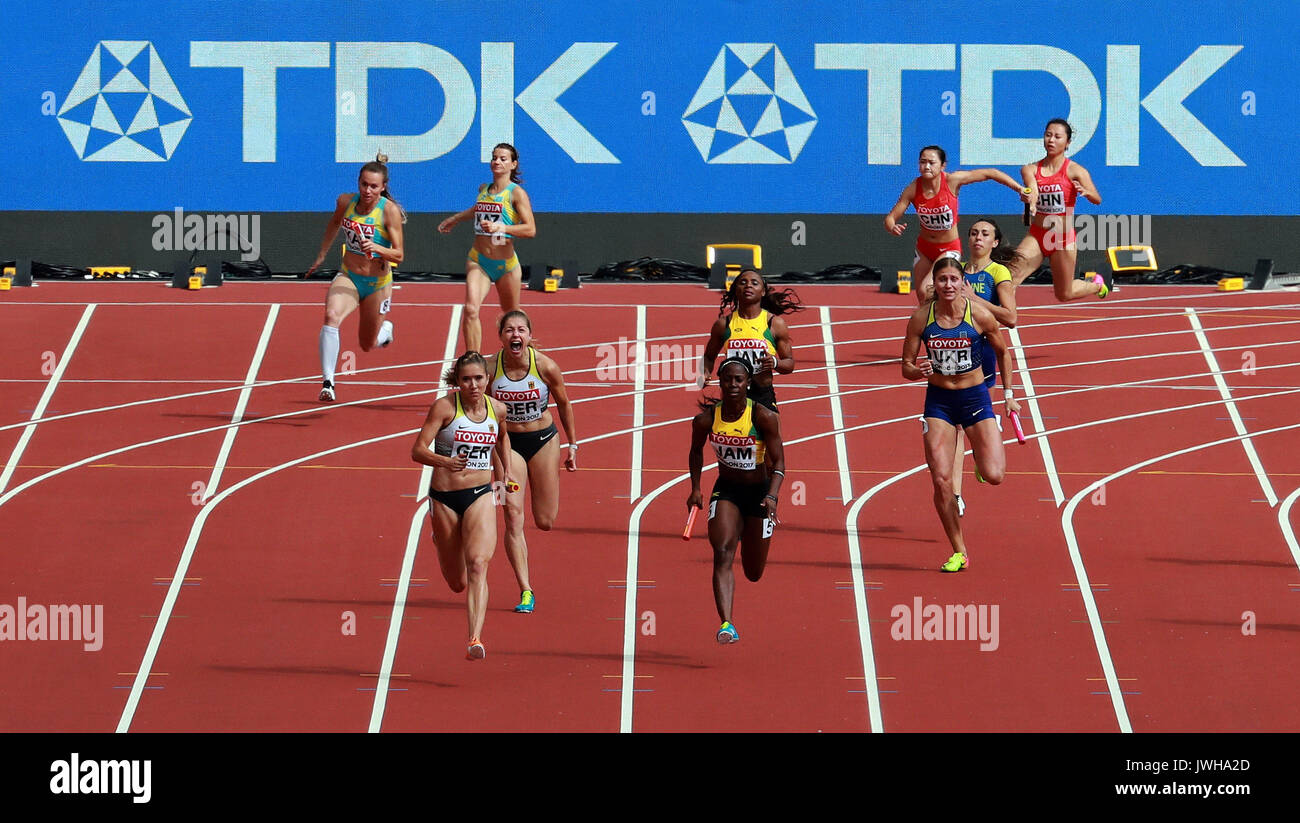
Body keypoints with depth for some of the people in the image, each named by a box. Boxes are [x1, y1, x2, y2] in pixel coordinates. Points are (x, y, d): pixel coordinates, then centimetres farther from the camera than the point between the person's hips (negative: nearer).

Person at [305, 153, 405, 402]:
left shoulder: (390, 210, -19)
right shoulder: (345, 202, -8)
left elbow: (398, 255, -16)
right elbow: (334, 224, 17)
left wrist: (377, 248, -35)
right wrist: (321, 256, 21)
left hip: (378, 283, -2)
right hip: (347, 277, 2)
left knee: (367, 345, 14)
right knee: (332, 316, -31)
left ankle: (385, 328, 52)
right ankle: (327, 383, -32)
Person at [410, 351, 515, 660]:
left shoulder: (497, 409, 1)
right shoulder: (444, 407, -11)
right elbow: (418, 451, -17)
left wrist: (506, 470, 22)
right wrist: (445, 461, -35)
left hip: (480, 495, 1)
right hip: (444, 496, -1)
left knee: (478, 565, -22)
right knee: (457, 582, 12)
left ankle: (475, 640, -31)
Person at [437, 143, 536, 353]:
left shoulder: (516, 193, -7)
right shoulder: (484, 189, 10)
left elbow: (530, 229, -16)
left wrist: (501, 228, -27)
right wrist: (455, 219, 43)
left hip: (506, 264, -3)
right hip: (478, 261, 3)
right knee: (471, 309, -21)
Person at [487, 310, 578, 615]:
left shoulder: (546, 366, -16)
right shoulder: (490, 369, -16)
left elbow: (564, 404, 1)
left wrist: (572, 445, 7)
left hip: (543, 440, 0)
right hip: (508, 442, 0)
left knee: (545, 521, 6)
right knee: (513, 518, -10)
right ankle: (526, 592, -5)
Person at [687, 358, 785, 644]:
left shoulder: (764, 417, -19)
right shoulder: (706, 419, -12)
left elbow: (779, 463, -15)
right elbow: (696, 451, 10)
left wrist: (772, 496, -29)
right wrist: (695, 488, 2)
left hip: (759, 491, -1)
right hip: (726, 490, 1)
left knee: (754, 573, 13)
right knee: (722, 555, -22)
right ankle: (726, 625, -26)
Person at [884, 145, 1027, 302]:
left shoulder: (951, 181, -18)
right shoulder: (913, 189, -12)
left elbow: (990, 173, -11)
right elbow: (890, 217, -10)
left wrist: (1020, 189, -13)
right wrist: (892, 228, -34)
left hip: (949, 248, -4)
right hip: (924, 248, 4)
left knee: (926, 291, -22)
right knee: (922, 302, 10)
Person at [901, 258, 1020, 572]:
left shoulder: (980, 315, -12)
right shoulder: (921, 317, -9)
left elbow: (1003, 352, 6)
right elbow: (906, 367, -2)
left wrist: (1008, 394, 7)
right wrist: (919, 371, -24)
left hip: (975, 397, -1)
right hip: (938, 401, 1)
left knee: (994, 475, -13)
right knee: (941, 480, -9)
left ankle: (987, 454, 27)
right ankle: (958, 552, 5)